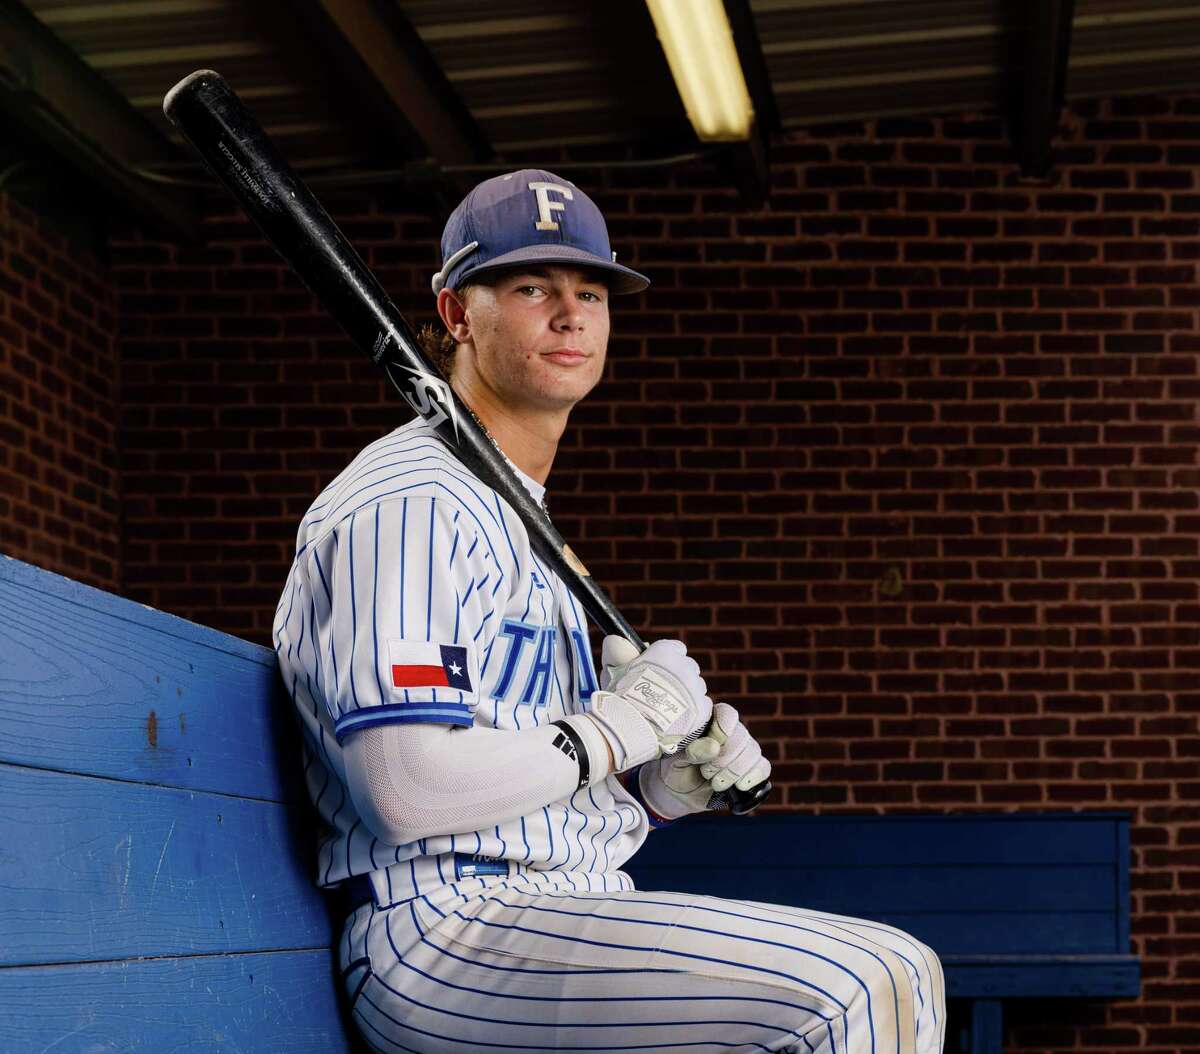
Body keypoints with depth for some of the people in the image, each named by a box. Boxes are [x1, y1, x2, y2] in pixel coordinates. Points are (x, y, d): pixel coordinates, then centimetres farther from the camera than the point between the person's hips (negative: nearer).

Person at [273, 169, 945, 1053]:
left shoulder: (521, 525, 24)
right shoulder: (408, 505, -10)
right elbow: (408, 789, -23)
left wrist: (672, 785, 5)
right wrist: (623, 725, -11)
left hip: (566, 925, 10)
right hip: (444, 931, -10)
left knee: (897, 975, 7)